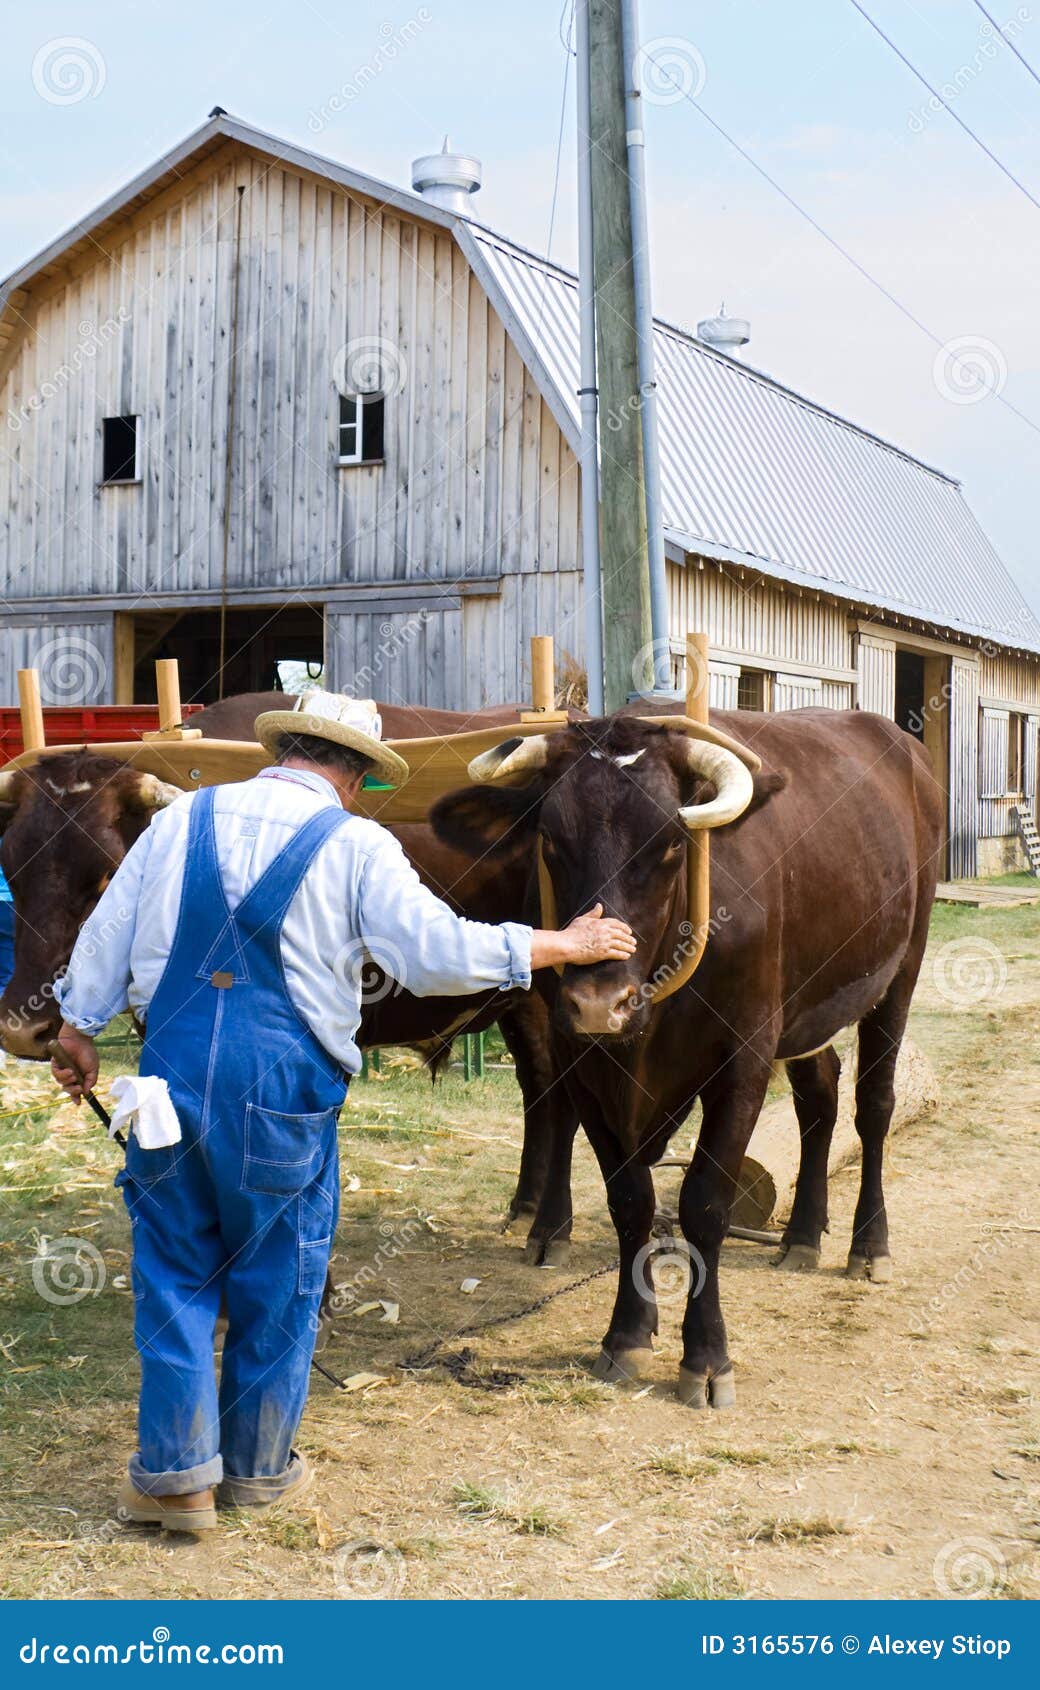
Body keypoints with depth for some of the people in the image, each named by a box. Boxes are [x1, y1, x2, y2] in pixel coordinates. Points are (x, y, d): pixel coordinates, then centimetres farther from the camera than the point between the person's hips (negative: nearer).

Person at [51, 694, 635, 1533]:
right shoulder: (356, 844, -4)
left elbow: (103, 939, 11)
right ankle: (257, 1466, 25)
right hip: (287, 1088, -3)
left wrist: (80, 1033, 24)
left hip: (173, 1076, 3)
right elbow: (440, 952, -12)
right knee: (278, 1284, 13)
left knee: (174, 1275, 13)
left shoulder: (181, 820, 8)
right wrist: (564, 945, -3)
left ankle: (175, 1471, 14)